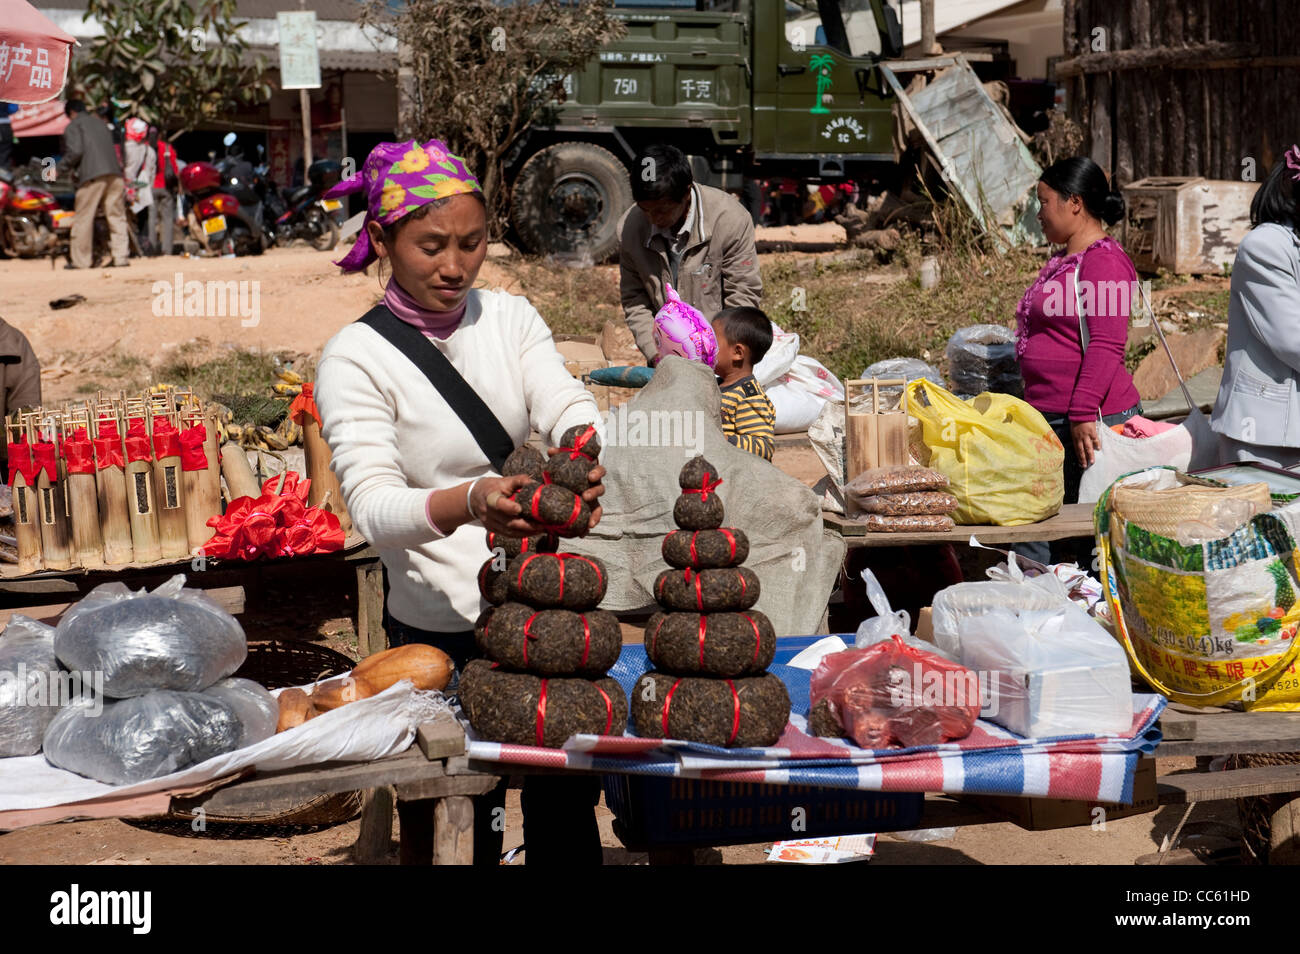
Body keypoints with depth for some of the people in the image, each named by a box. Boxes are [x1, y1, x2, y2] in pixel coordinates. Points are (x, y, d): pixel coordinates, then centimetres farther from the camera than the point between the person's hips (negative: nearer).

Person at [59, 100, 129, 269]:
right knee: (117, 217, 7)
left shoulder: (73, 126, 6)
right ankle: (120, 257, 3)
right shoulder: (100, 123, 27)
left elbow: (75, 151, -7)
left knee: (83, 218, 1)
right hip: (115, 174, 6)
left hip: (92, 177, -6)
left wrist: (61, 166, 6)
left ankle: (80, 260, 3)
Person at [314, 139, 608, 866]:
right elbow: (373, 506, -23)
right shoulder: (356, 359, -12)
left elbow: (568, 405, -12)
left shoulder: (511, 317, 2)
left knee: (568, 805, 14)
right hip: (442, 628, -4)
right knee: (463, 827, 6)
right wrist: (470, 503, -44)